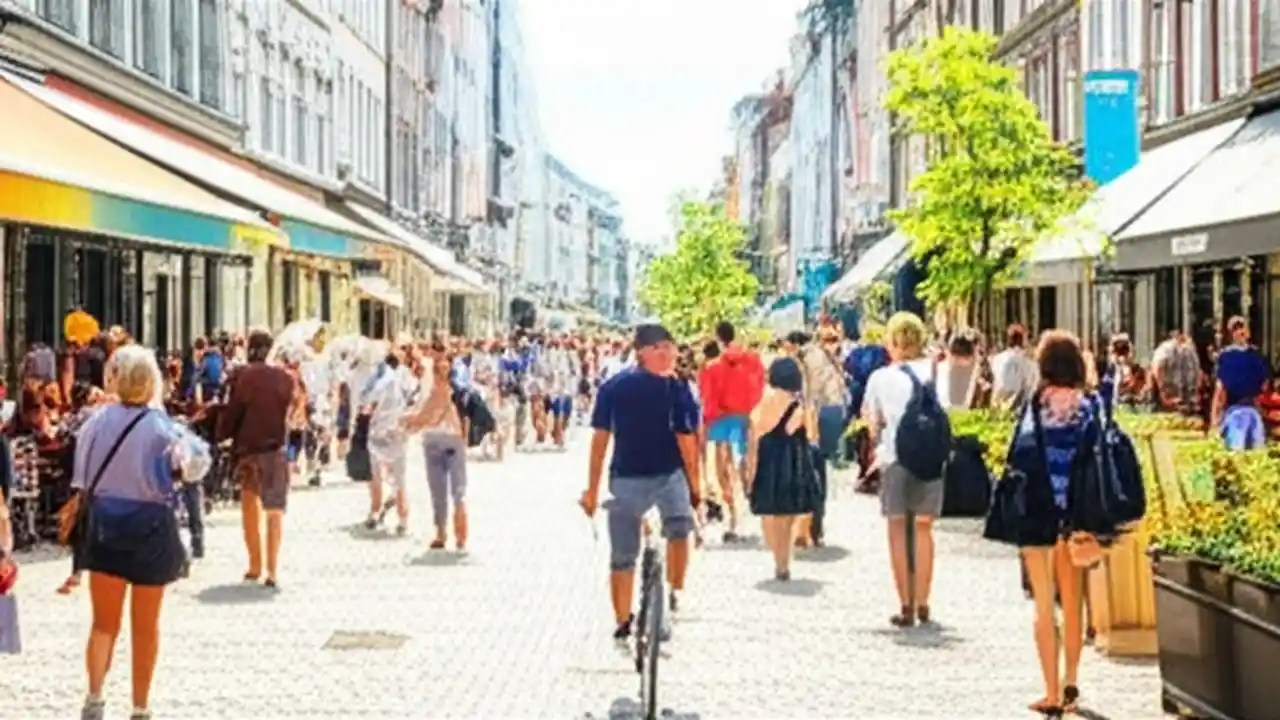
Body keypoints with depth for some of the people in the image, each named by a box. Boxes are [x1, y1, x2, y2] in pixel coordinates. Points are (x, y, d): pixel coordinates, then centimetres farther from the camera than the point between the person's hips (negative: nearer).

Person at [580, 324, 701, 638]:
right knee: (622, 557, 5)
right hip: (627, 477, 0)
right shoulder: (615, 388, -7)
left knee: (679, 528, -26)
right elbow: (601, 438, -1)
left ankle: (675, 594, -7)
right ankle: (623, 621, 20)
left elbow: (686, 438, -1)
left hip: (669, 474, 0)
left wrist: (693, 485, -1)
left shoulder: (676, 388, -5)